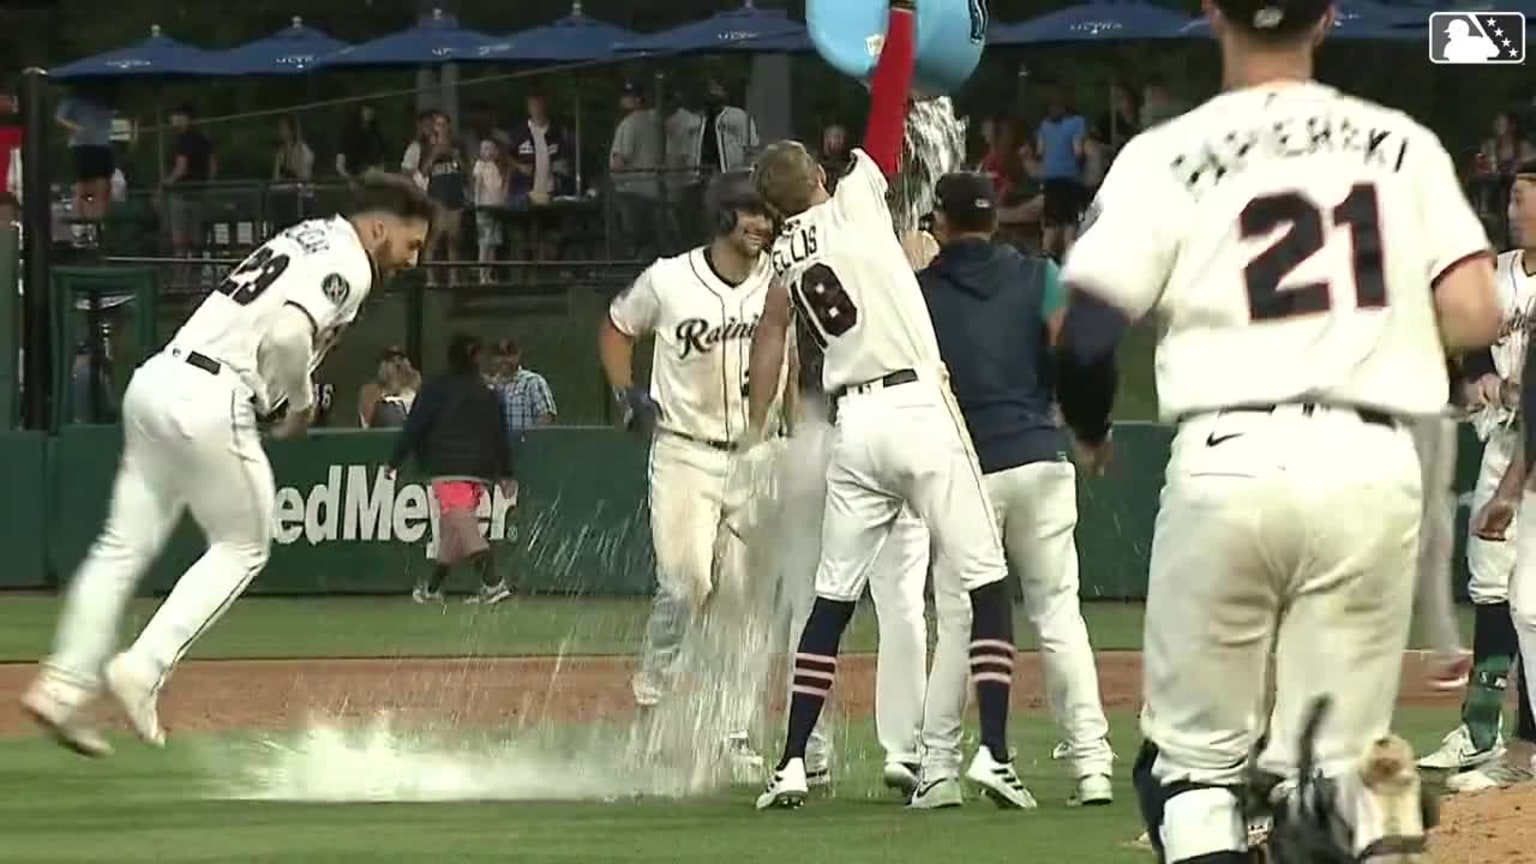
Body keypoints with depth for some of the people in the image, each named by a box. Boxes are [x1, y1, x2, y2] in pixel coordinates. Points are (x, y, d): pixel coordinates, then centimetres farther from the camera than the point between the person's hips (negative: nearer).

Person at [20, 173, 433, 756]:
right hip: (210, 401, -8)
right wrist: (301, 401, -6)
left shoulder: (308, 237, 22)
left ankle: (63, 686, 6)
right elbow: (288, 334, -22)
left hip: (153, 382, 8)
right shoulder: (348, 265, -7)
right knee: (242, 548, 7)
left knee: (126, 545, 10)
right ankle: (143, 669, -4)